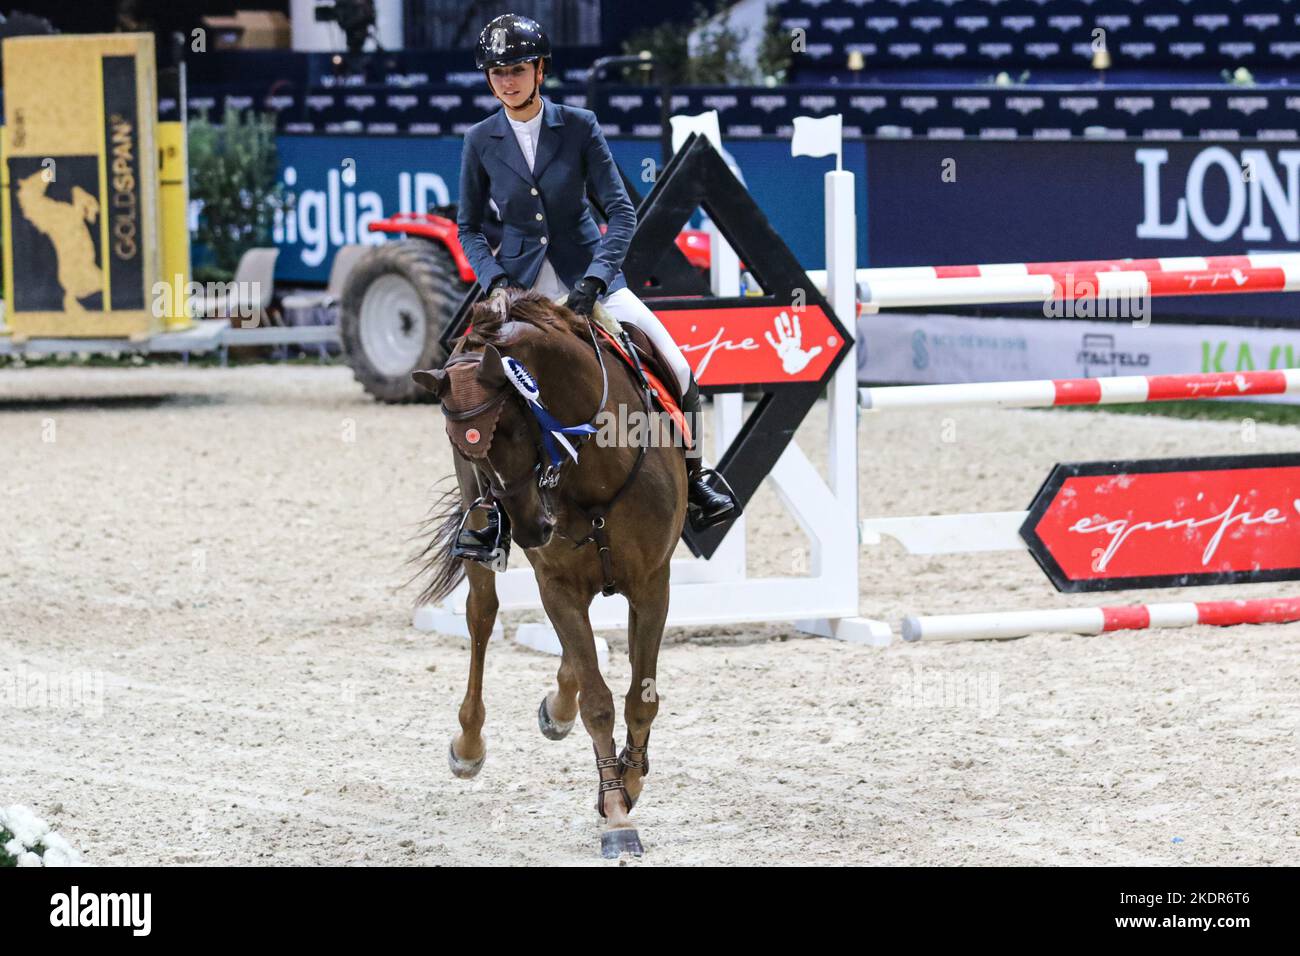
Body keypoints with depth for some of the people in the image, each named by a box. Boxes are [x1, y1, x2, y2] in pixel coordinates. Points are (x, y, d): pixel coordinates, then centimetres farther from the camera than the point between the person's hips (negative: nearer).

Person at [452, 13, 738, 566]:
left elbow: (621, 211, -9)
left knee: (676, 371, -11)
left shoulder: (578, 127, -7)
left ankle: (690, 484, 13)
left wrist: (595, 280, -23)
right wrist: (493, 281, -12)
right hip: (520, 278, 1)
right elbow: (468, 226, 6)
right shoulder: (481, 142, -2)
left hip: (587, 274, 0)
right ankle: (495, 516, -8)